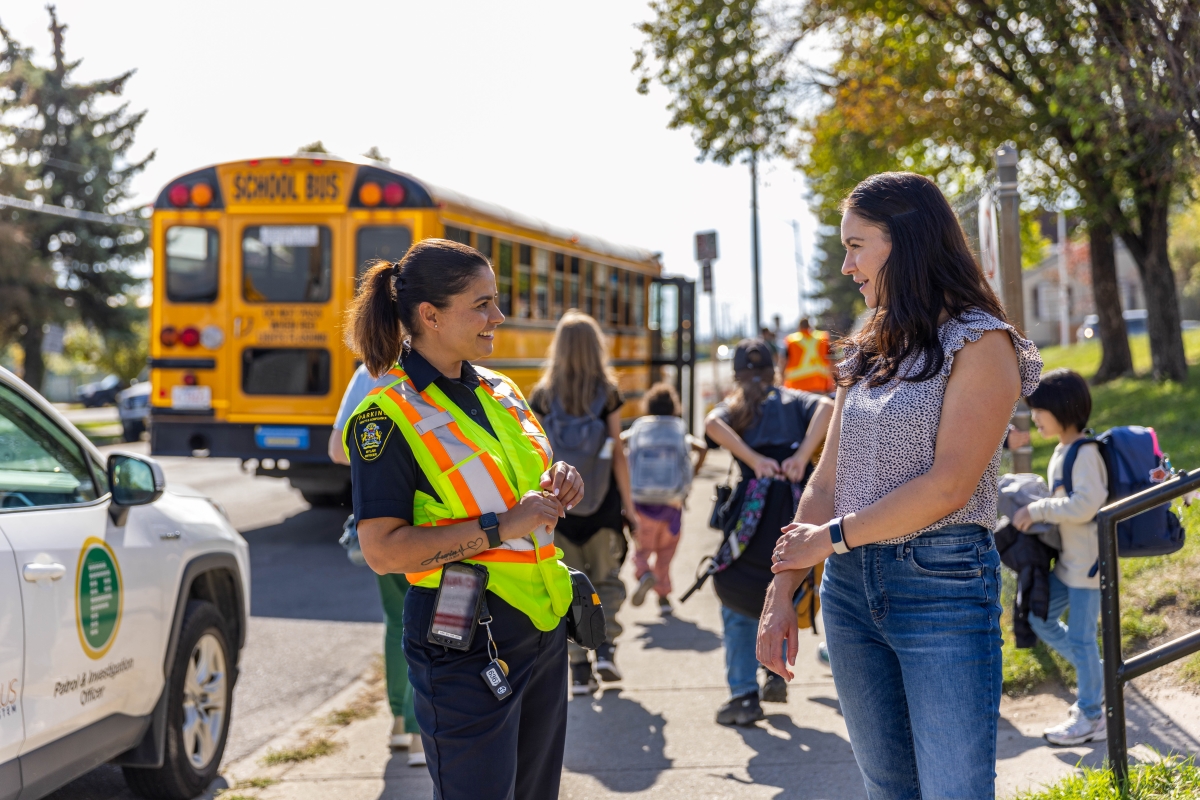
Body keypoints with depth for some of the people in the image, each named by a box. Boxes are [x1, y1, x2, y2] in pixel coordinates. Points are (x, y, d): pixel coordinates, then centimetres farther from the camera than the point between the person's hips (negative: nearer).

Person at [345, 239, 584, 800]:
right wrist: (503, 527, -21)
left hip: (544, 627, 8)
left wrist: (558, 486, 0)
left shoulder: (501, 392, 10)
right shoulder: (388, 416, -13)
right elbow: (382, 550, -19)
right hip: (466, 646, -7)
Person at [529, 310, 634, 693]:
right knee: (606, 578, 17)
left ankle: (579, 668, 7)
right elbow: (617, 454, -4)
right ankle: (606, 646, 1)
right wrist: (629, 506, 3)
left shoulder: (542, 395, -2)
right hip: (602, 503, 0)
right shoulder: (608, 393, -4)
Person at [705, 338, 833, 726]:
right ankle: (776, 673, 21)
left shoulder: (735, 406, 13)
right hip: (798, 510, 2)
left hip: (755, 508, -2)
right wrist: (802, 455, -13)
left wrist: (754, 459, -13)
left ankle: (744, 694, -1)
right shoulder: (793, 400, 17)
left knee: (737, 607, 6)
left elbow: (713, 424, -11)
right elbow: (826, 407, -7)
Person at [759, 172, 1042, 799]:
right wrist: (780, 594, 5)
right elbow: (827, 481, 12)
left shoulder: (981, 344, -6)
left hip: (944, 583, -7)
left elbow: (948, 487, -16)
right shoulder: (869, 353, 16)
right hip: (851, 587, 7)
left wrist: (832, 537, -7)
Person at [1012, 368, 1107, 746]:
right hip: (1068, 559, 10)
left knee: (1080, 638, -1)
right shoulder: (1061, 451, 10)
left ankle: (1091, 718, 12)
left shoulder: (1085, 453, -20)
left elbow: (1086, 503, -29)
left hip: (1089, 561, -10)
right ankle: (1097, 675, 27)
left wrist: (1036, 510, -25)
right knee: (1040, 619, 14)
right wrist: (1035, 511, 6)